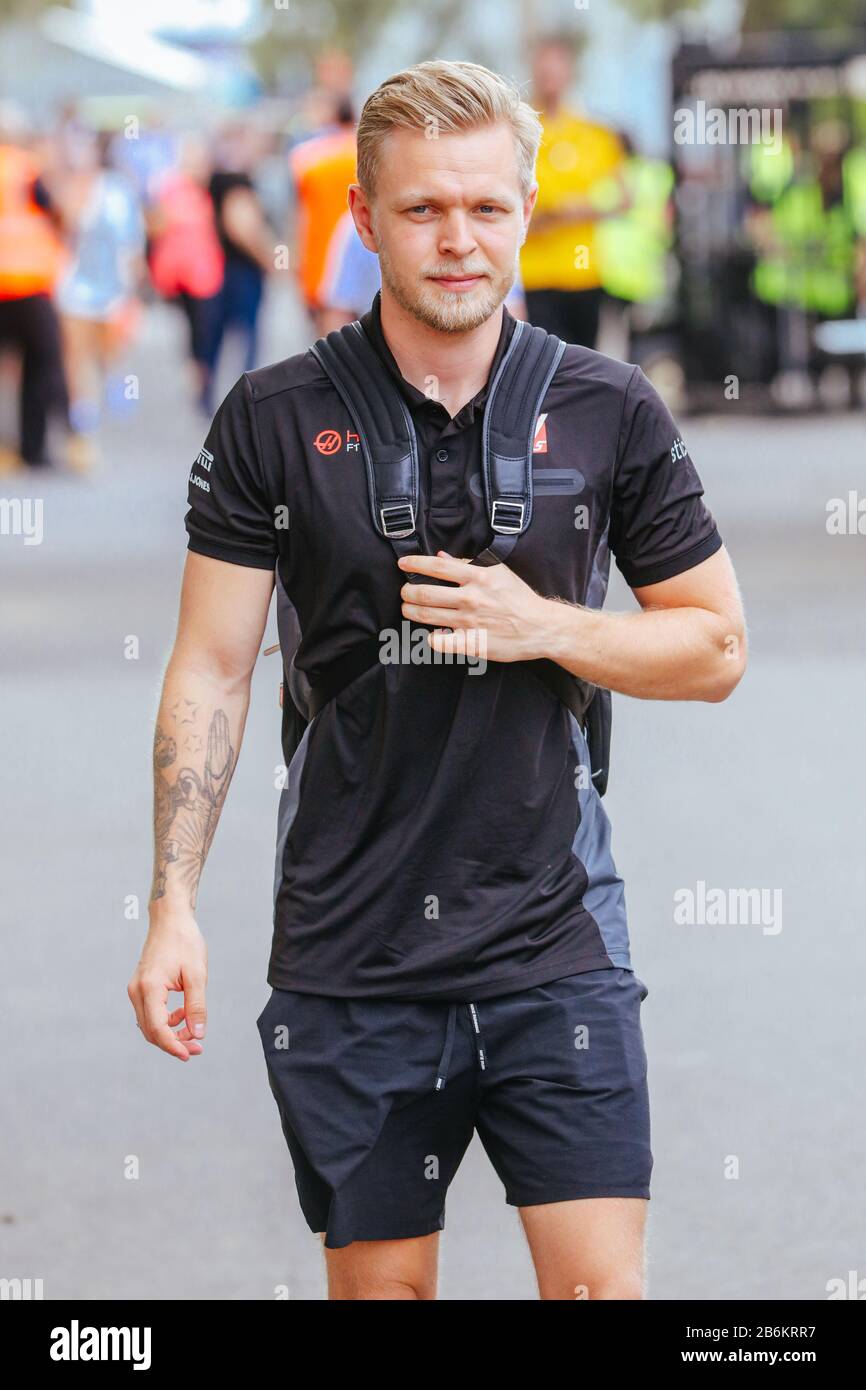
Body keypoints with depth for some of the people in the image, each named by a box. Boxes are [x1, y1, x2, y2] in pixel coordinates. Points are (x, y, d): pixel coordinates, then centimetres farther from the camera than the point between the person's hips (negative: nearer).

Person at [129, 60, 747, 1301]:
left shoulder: (609, 411, 2)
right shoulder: (274, 420, 0)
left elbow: (715, 648, 8)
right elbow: (211, 672, 1)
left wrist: (539, 626, -9)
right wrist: (173, 907, -7)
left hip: (556, 936, 0)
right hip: (348, 952, 0)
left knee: (603, 1285, -5)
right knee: (379, 1281, 7)